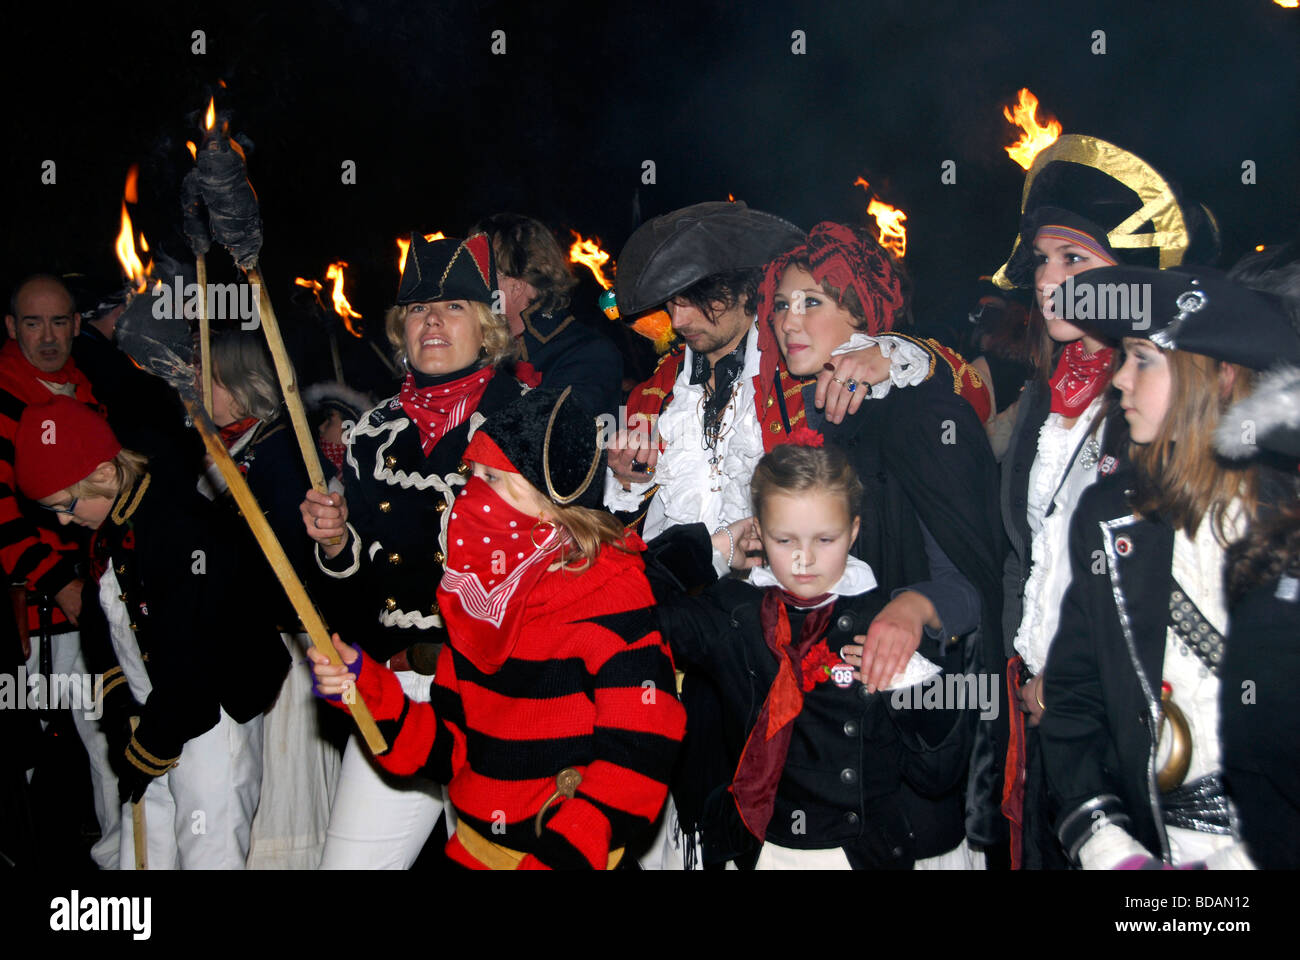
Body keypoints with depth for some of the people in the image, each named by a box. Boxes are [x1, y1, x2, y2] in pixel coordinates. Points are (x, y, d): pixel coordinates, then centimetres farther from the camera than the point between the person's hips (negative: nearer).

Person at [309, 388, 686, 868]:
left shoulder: (610, 598, -12)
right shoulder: (477, 595, 7)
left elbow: (635, 761, -18)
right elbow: (449, 744, 9)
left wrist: (556, 856, -25)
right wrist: (363, 687, -3)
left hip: (569, 853, -4)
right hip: (472, 849, 5)